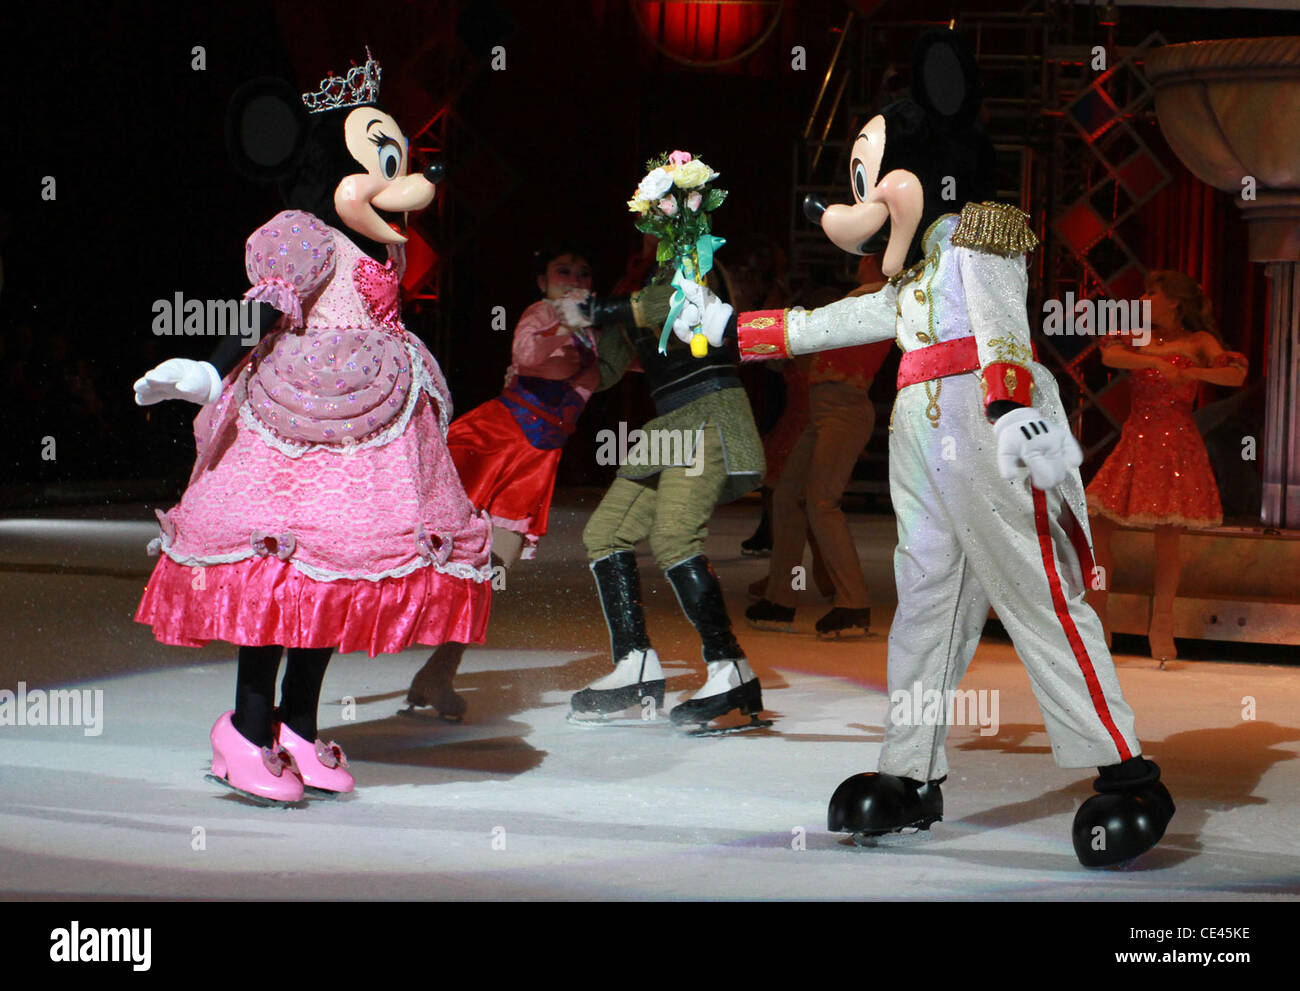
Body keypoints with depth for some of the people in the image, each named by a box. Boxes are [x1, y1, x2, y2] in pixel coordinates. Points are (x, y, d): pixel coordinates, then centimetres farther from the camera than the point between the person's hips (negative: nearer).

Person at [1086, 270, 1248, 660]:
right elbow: (1110, 355, -8)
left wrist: (1190, 373, -24)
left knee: (1166, 537, -7)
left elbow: (1236, 375, -13)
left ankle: (1161, 626, 6)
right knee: (1095, 529, -4)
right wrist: (1157, 362, -19)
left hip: (1175, 445, -4)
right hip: (1135, 440, 4)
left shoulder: (1197, 341, 2)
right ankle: (1097, 624, 7)